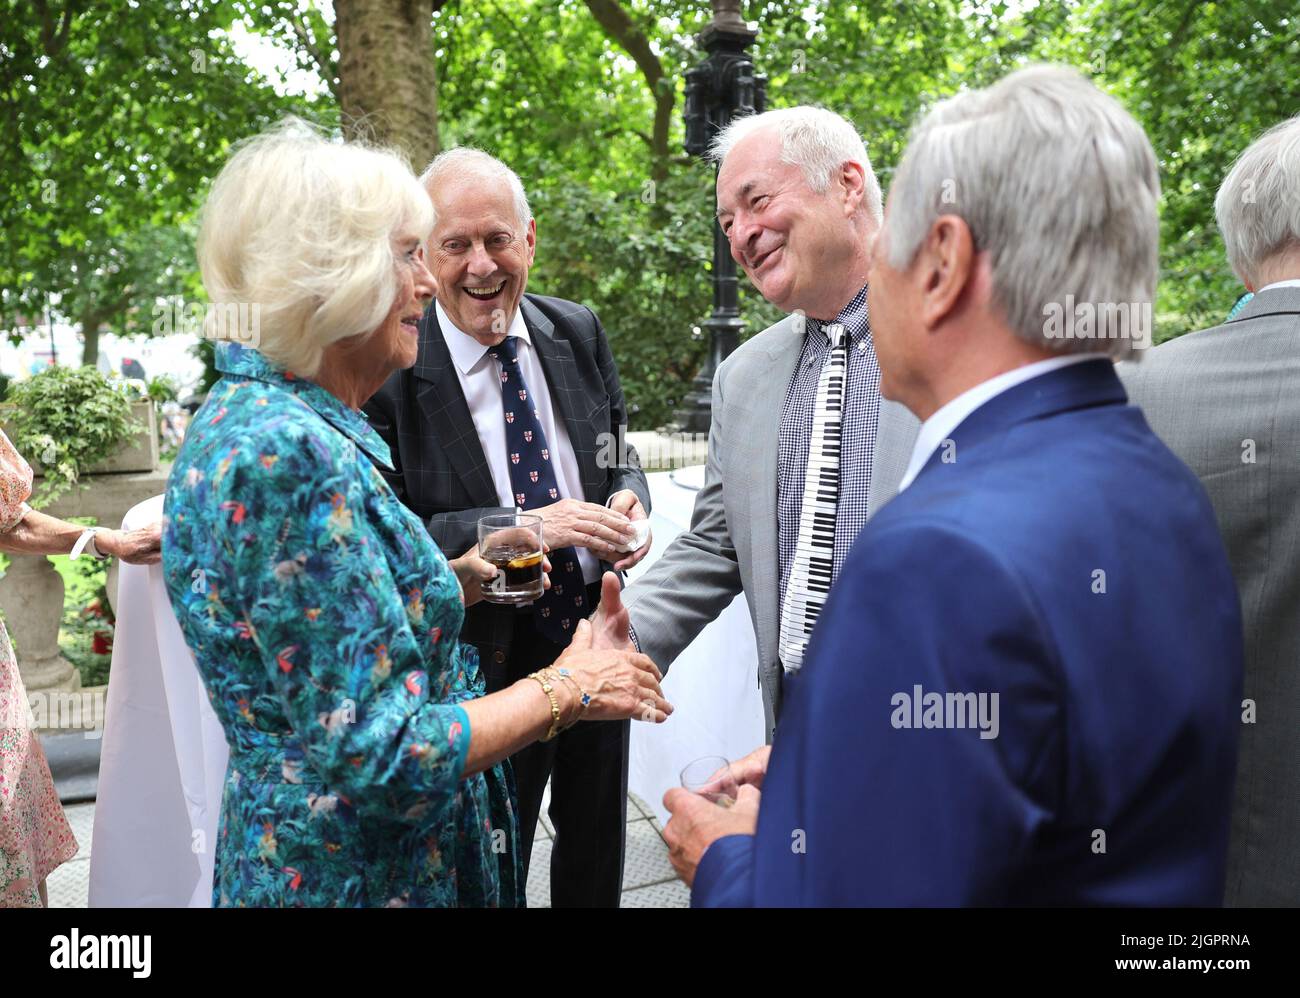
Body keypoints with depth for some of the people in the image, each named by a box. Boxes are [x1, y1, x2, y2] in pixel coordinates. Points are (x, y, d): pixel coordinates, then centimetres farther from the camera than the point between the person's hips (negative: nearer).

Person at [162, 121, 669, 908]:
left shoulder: (246, 414, 3)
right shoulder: (292, 454, -26)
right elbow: (380, 762, -27)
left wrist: (447, 582, 3)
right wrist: (565, 689, -16)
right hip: (353, 874, -9)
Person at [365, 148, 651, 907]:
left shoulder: (579, 332, -1)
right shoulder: (388, 369, -18)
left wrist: (628, 496, -12)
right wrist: (525, 528, -30)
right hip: (489, 666, -5)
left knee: (598, 854, 26)